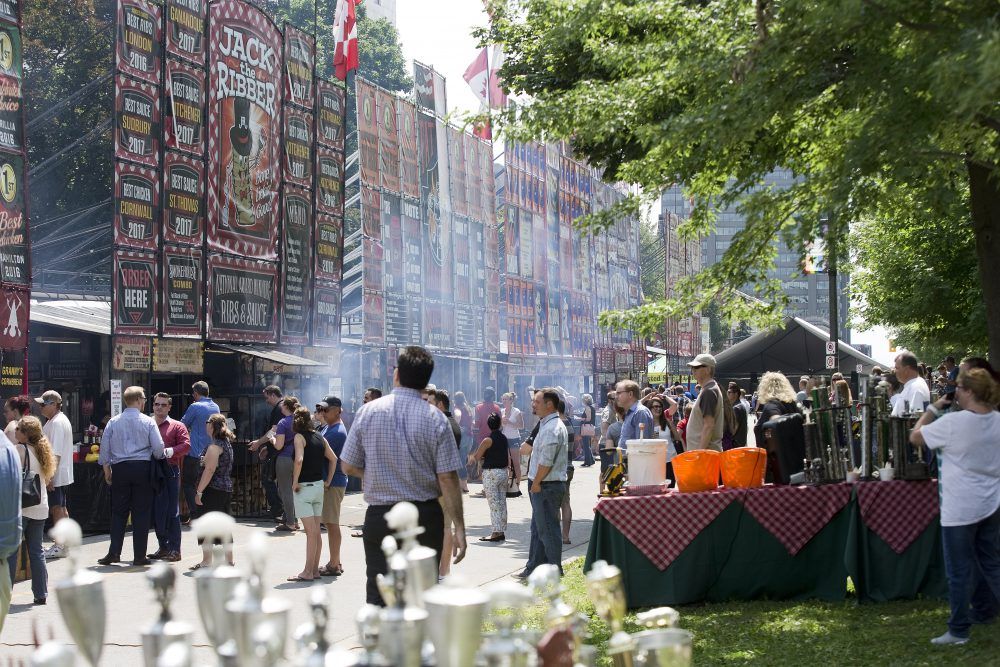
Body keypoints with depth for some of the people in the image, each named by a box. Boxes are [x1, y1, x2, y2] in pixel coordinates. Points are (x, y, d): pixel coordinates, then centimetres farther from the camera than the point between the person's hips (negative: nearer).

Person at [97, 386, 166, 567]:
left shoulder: (113, 422, 4)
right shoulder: (148, 422, -4)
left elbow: (105, 449, 6)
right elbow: (158, 449, -5)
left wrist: (107, 470, 16)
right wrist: (168, 453, 17)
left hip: (119, 469, 2)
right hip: (142, 468, -2)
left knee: (118, 512, 9)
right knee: (141, 513, 2)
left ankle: (114, 553, 3)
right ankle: (139, 556, 4)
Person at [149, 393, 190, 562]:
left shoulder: (177, 426, 5)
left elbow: (186, 445, -7)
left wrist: (170, 451, -22)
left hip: (170, 471, -4)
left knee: (172, 512, -4)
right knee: (155, 512, 8)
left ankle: (175, 550, -1)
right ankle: (163, 547, 19)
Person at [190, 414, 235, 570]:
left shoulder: (215, 445, -14)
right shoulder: (227, 443, 14)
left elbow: (210, 469, -20)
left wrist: (199, 491, -18)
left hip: (212, 490, -9)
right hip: (226, 489, 9)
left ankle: (206, 562, -1)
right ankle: (229, 560, 12)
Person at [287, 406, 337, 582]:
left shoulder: (299, 437, -10)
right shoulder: (319, 437, 10)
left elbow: (299, 460, -24)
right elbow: (333, 459, 10)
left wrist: (295, 482, -14)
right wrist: (328, 481, 12)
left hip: (304, 487, -6)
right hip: (319, 486, 7)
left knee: (311, 532, -7)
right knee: (316, 531, 10)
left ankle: (308, 572, -3)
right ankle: (315, 569, 15)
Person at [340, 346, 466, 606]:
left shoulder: (368, 411, -3)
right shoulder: (436, 419, -6)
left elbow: (348, 466, 3)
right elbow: (448, 479, -9)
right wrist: (459, 528, -4)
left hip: (380, 517, 0)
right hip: (426, 516, 0)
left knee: (379, 597, 2)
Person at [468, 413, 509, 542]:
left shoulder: (488, 440, -12)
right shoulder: (505, 439, 7)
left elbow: (476, 457, -7)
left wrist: (472, 456, 14)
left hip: (491, 473, -6)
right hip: (503, 472, 6)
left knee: (494, 504, -5)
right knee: (502, 503, 10)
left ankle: (496, 533, -7)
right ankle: (501, 531, 15)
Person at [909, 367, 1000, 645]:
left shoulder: (952, 422, -20)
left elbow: (915, 437, -8)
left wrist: (934, 409, -1)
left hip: (960, 509, -6)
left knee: (960, 571, 3)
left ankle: (959, 630, 11)